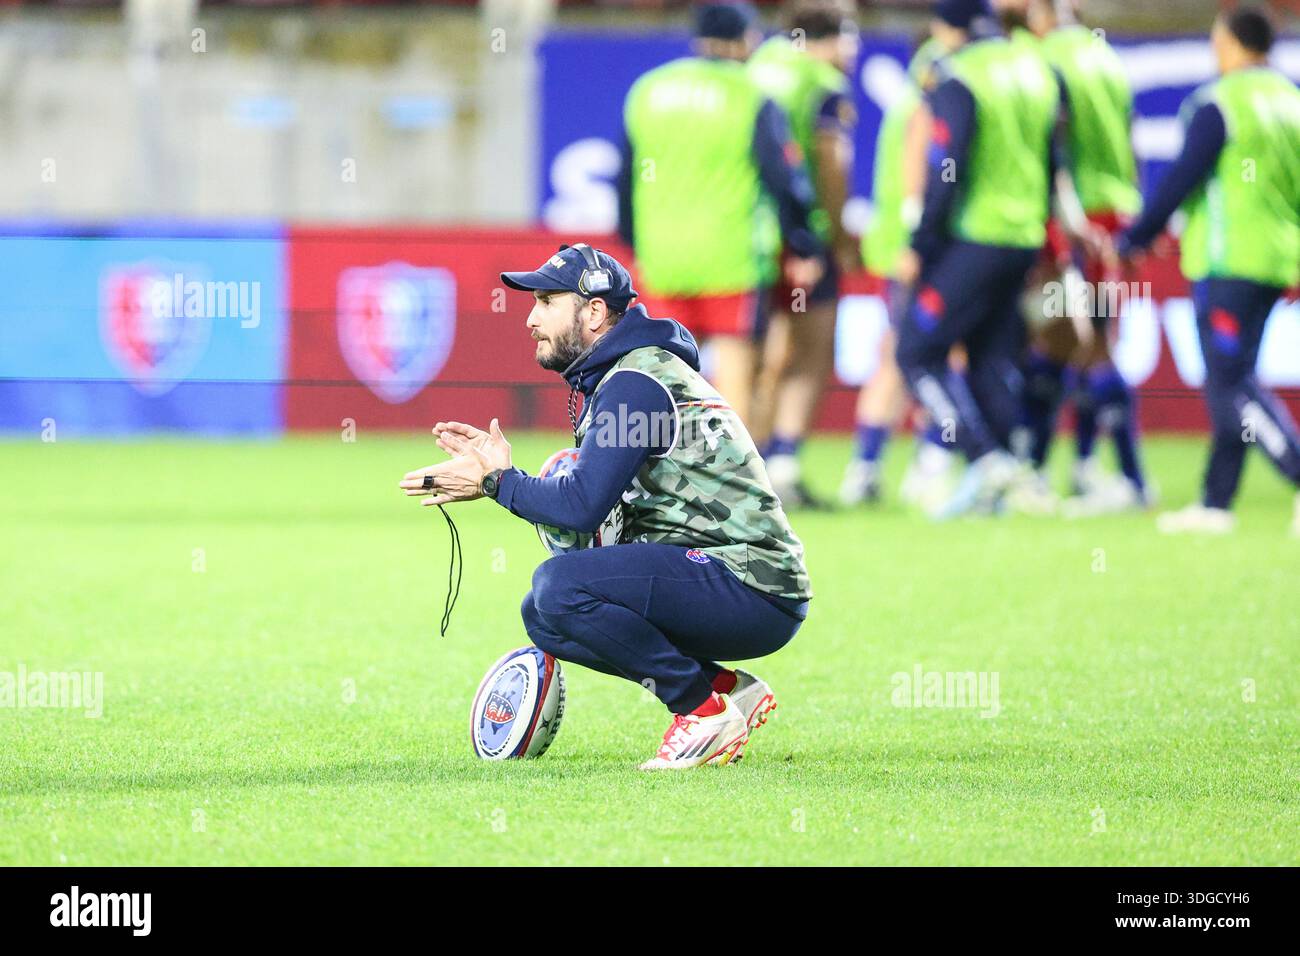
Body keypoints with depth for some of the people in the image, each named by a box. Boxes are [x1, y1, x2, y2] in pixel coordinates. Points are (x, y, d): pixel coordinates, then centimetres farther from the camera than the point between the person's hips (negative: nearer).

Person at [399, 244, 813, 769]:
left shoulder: (636, 384, -14)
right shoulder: (617, 377, 18)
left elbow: (582, 507, -21)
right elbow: (592, 499, 17)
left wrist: (497, 482, -6)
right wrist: (496, 466, 9)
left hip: (755, 595, -10)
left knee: (561, 586, -24)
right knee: (545, 615, 15)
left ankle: (704, 706, -11)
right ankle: (725, 688, 9)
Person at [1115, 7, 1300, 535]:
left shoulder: (1219, 103, -11)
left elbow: (1182, 177, -11)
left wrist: (1137, 235, -1)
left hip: (1228, 263, -8)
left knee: (1232, 386, -9)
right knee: (1231, 383, 12)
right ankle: (1216, 502, 14)